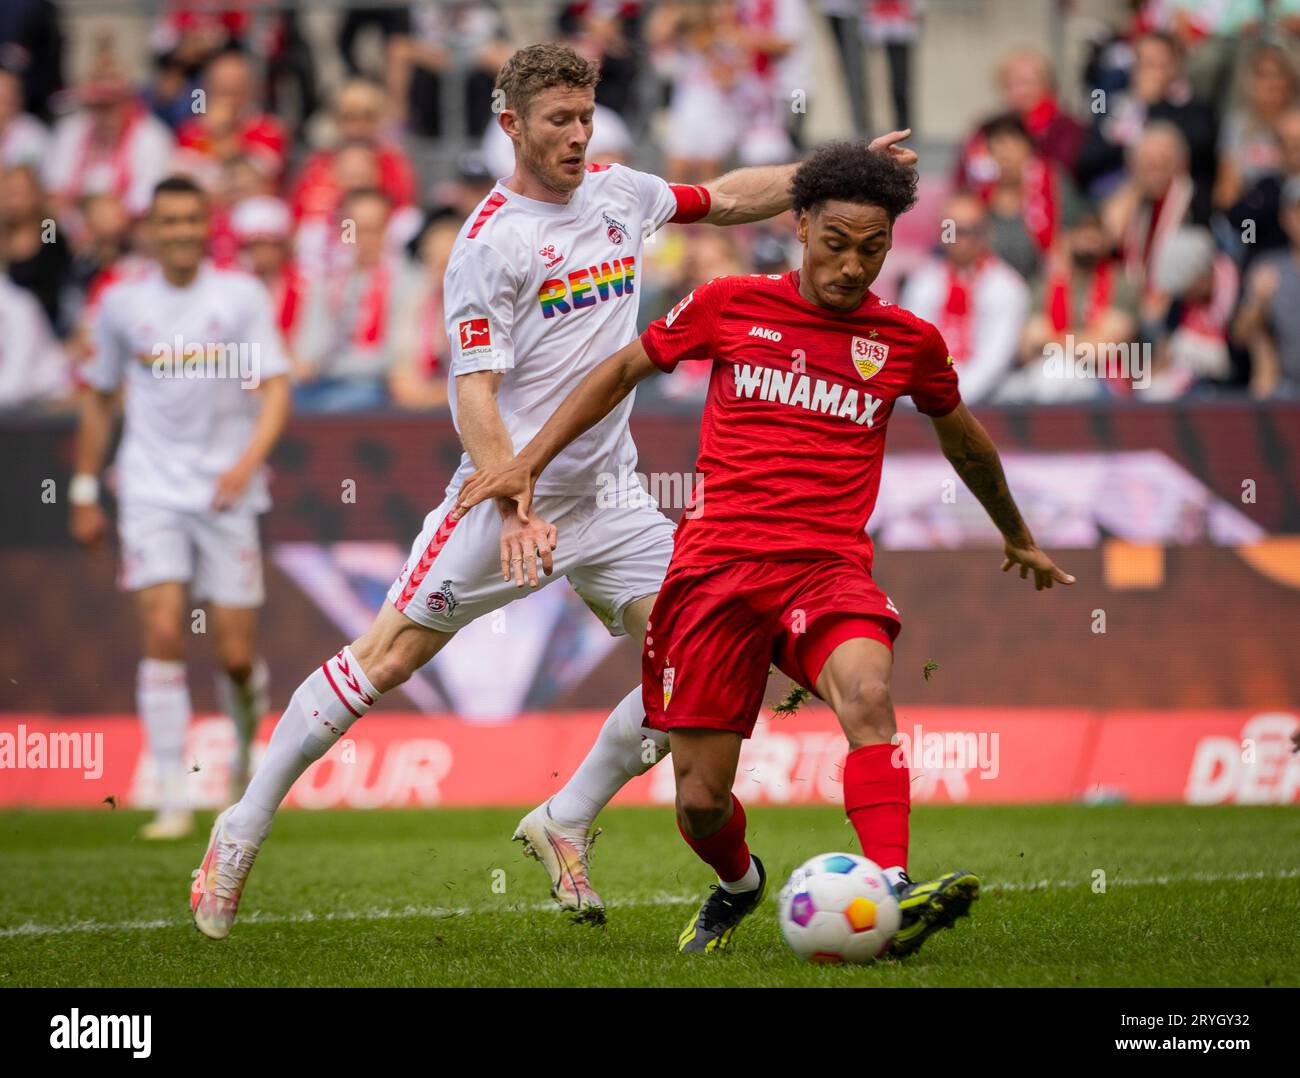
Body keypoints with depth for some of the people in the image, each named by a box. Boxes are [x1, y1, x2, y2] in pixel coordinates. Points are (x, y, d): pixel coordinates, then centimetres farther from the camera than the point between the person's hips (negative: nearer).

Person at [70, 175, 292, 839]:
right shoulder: (122, 304, 4)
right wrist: (84, 492, 14)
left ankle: (247, 743, 34)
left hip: (227, 492, 0)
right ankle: (171, 801, -13)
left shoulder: (241, 296, 0)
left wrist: (248, 460, -21)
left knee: (234, 655, 0)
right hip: (151, 492, 0)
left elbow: (275, 390, -4)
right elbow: (98, 398, 15)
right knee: (163, 635, -15)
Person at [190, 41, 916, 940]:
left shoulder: (617, 193, 8)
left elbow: (726, 199, 26)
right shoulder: (489, 241, -12)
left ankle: (565, 824, 9)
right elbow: (475, 391, -18)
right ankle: (243, 831, 6)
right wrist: (512, 504, -31)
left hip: (610, 494, 6)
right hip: (506, 494, -6)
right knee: (386, 658, -7)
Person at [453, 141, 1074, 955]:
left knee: (866, 691, -34)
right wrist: (528, 463, 13)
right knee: (701, 801, -1)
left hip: (828, 567, 0)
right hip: (718, 563, 0)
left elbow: (963, 438, 27)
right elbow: (625, 369, 19)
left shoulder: (907, 342, 8)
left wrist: (1018, 537, 42)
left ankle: (894, 895, -46)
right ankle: (737, 885, 33)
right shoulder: (731, 306, 5)